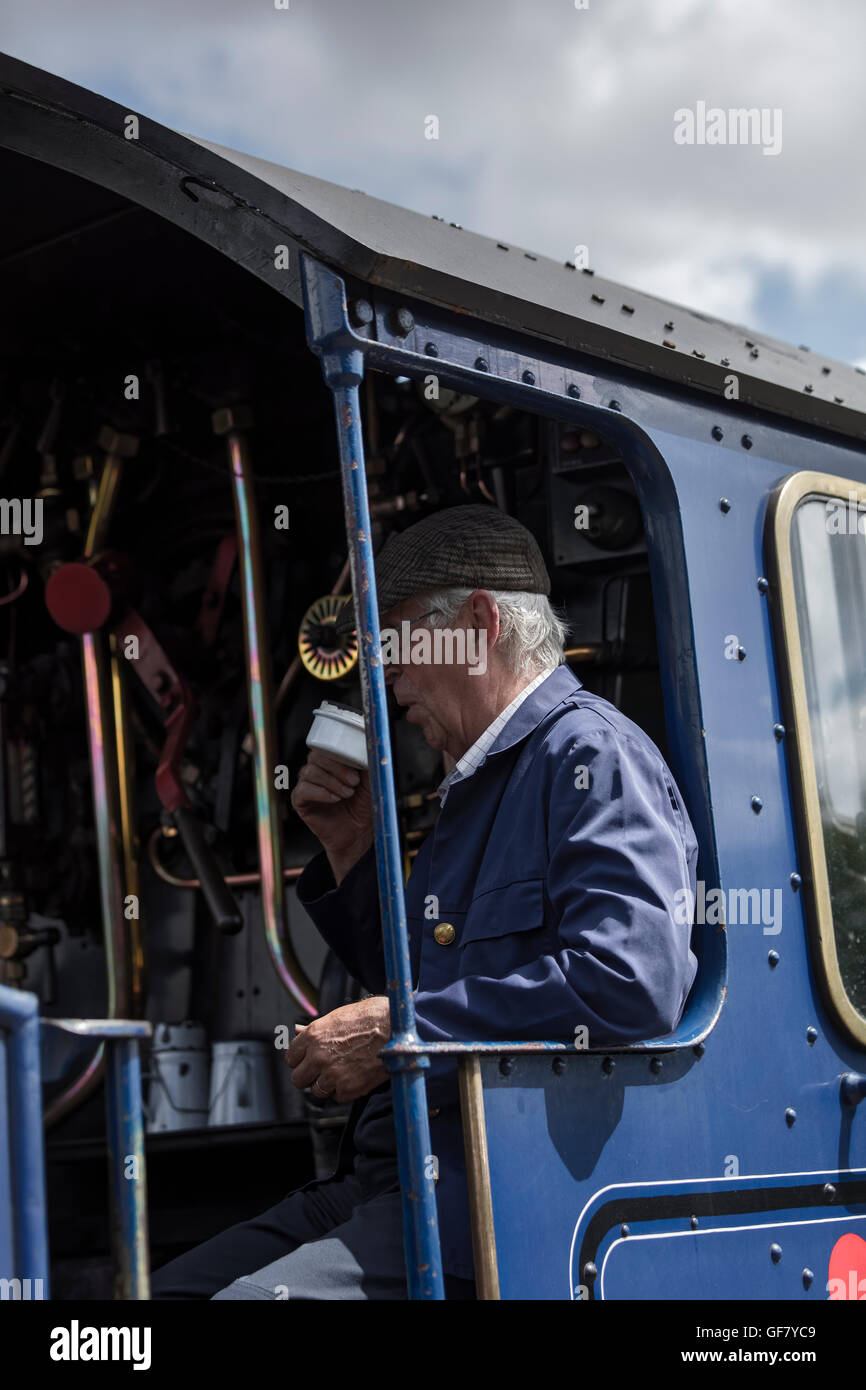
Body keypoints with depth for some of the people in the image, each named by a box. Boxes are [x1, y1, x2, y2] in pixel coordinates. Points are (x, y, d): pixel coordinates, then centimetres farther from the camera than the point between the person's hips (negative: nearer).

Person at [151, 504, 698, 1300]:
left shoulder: (591, 756, -8)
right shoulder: (474, 786, 24)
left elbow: (630, 981, -25)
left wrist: (398, 1031, -16)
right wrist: (351, 851, 18)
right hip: (388, 1179, 10)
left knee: (253, 1296, -27)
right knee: (169, 1291, -1)